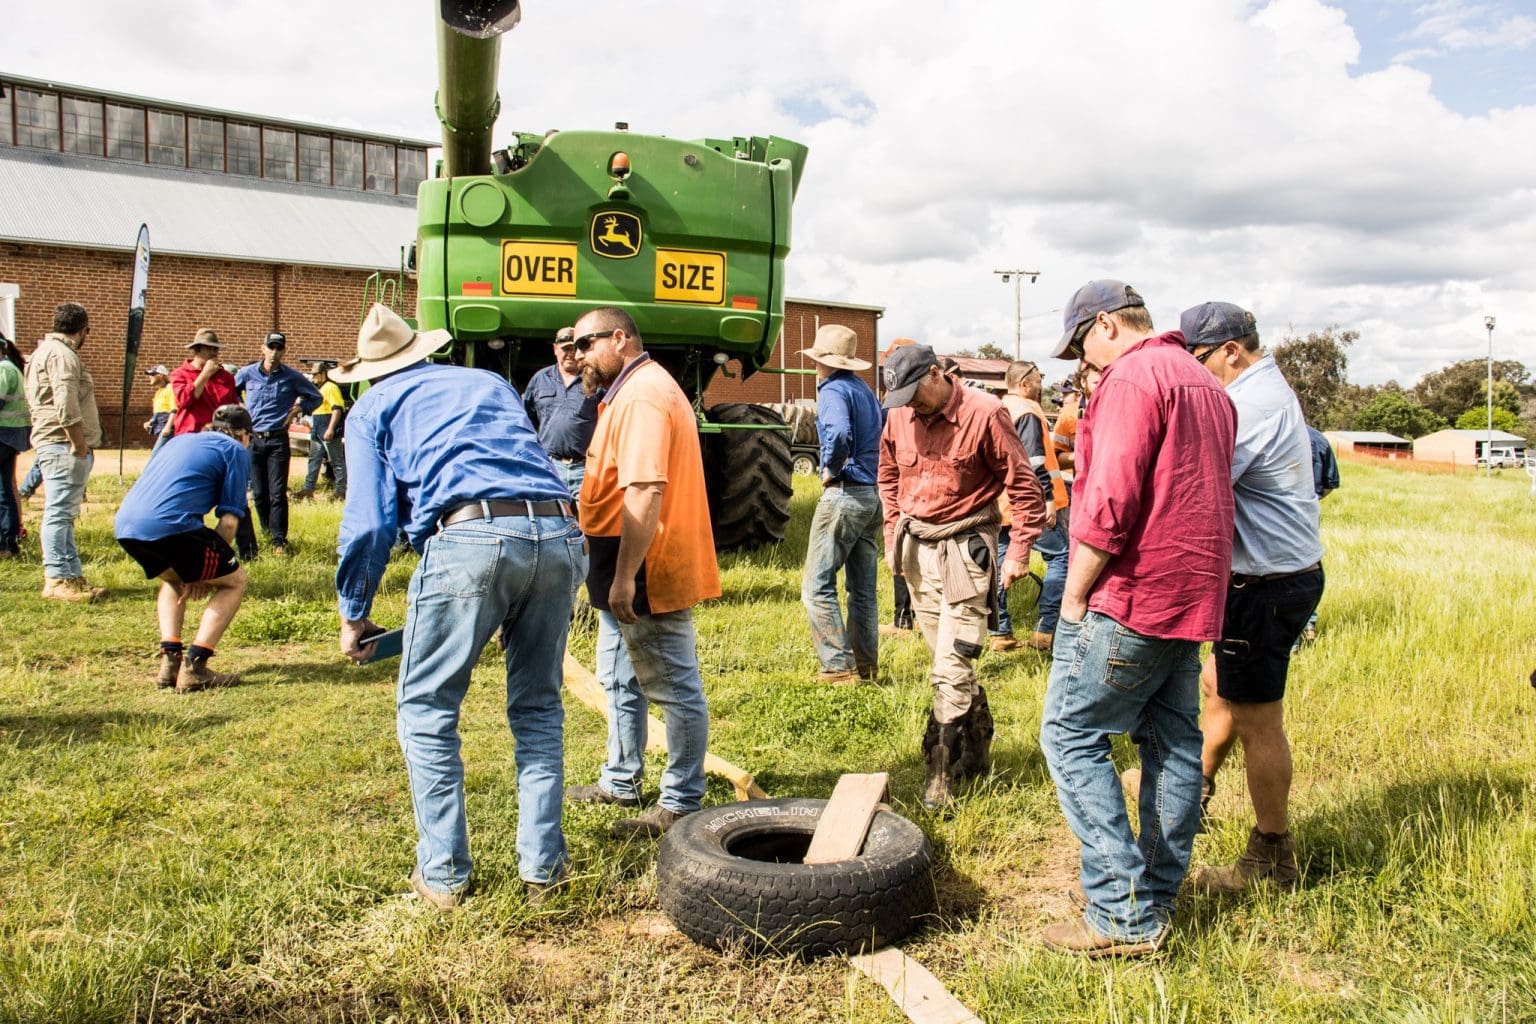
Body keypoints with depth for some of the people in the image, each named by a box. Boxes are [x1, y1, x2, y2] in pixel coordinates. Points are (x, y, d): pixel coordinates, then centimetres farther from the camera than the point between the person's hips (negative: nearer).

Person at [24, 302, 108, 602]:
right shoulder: (61, 354, -11)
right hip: (64, 445, -11)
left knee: (64, 513, 12)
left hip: (62, 445, 11)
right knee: (59, 512, -9)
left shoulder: (47, 350, 22)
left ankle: (73, 575, 17)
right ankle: (57, 579, -7)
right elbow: (66, 405, -21)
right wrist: (79, 444, -18)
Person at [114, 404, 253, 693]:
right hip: (169, 525, -7)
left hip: (125, 525, 7)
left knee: (173, 578, 34)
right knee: (234, 580, 13)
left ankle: (170, 659, 21)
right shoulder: (236, 451, 12)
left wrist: (191, 568, 32)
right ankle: (194, 668, 3)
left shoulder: (180, 439, 32)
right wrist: (207, 569, 13)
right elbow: (228, 520, 3)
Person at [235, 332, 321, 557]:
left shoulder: (292, 377, 0)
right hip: (253, 440, 2)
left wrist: (298, 410, -2)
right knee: (259, 493, 8)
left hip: (278, 440, -2)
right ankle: (268, 532, 25)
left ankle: (279, 540, -1)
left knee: (277, 493, -7)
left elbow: (316, 398, 11)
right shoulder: (247, 373, 4)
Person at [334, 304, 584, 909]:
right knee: (538, 707, 18)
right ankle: (541, 864, 18)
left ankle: (443, 873, 15)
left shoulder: (373, 409, 19)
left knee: (426, 710, 13)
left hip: (469, 539, -4)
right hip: (558, 534, 5)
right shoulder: (489, 382, 31)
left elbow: (369, 522, 9)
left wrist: (353, 615, 18)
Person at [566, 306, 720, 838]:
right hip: (622, 572, 11)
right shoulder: (631, 391, 16)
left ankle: (682, 803, 11)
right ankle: (621, 781, 36)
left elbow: (644, 492, -28)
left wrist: (625, 576, -29)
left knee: (674, 688, 0)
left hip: (645, 574, -11)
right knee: (620, 681, 22)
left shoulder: (642, 395, -19)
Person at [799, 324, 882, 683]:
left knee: (817, 586, -3)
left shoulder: (833, 390, -11)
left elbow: (839, 434, -31)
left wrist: (831, 469, -16)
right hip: (873, 495, 9)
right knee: (863, 589, 13)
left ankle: (839, 666, -4)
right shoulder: (866, 391, 17)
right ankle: (866, 666, 17)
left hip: (844, 494, -9)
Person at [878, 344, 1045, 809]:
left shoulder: (984, 413, -14)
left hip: (964, 546, -6)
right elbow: (889, 479, 19)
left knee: (952, 667, -8)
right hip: (916, 545, 6)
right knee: (948, 661, 15)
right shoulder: (899, 417, 3)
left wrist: (1020, 551, -9)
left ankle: (941, 770, 0)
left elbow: (1023, 484, -8)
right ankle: (976, 747, 32)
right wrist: (892, 540, 16)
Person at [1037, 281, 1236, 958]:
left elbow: (1110, 501, -21)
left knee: (1071, 737, -3)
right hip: (1194, 598, 10)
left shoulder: (1131, 378, -12)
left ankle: (1123, 914, -3)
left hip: (1132, 598, -10)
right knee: (1173, 744, 13)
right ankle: (1157, 900, 23)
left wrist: (1073, 597, -13)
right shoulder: (1206, 384, 19)